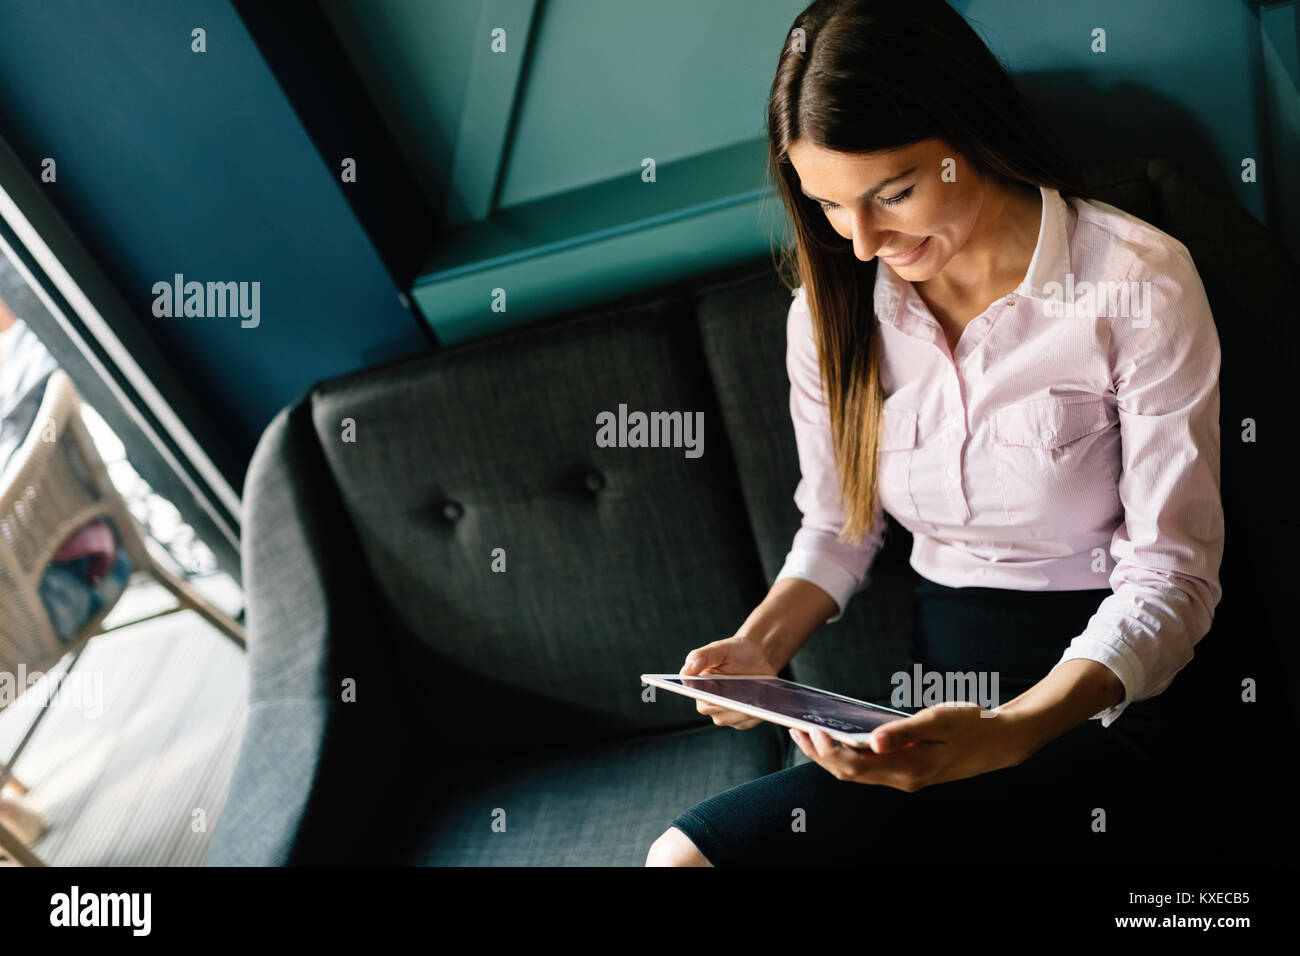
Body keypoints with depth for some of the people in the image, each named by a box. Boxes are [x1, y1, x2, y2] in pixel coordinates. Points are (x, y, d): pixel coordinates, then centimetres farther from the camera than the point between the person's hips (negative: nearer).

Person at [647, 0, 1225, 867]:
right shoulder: (829, 311, 3)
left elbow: (1173, 574, -12)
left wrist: (1011, 733, -28)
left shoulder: (1139, 282, -11)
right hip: (939, 690, 5)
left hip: (1109, 703, -5)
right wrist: (761, 643, -8)